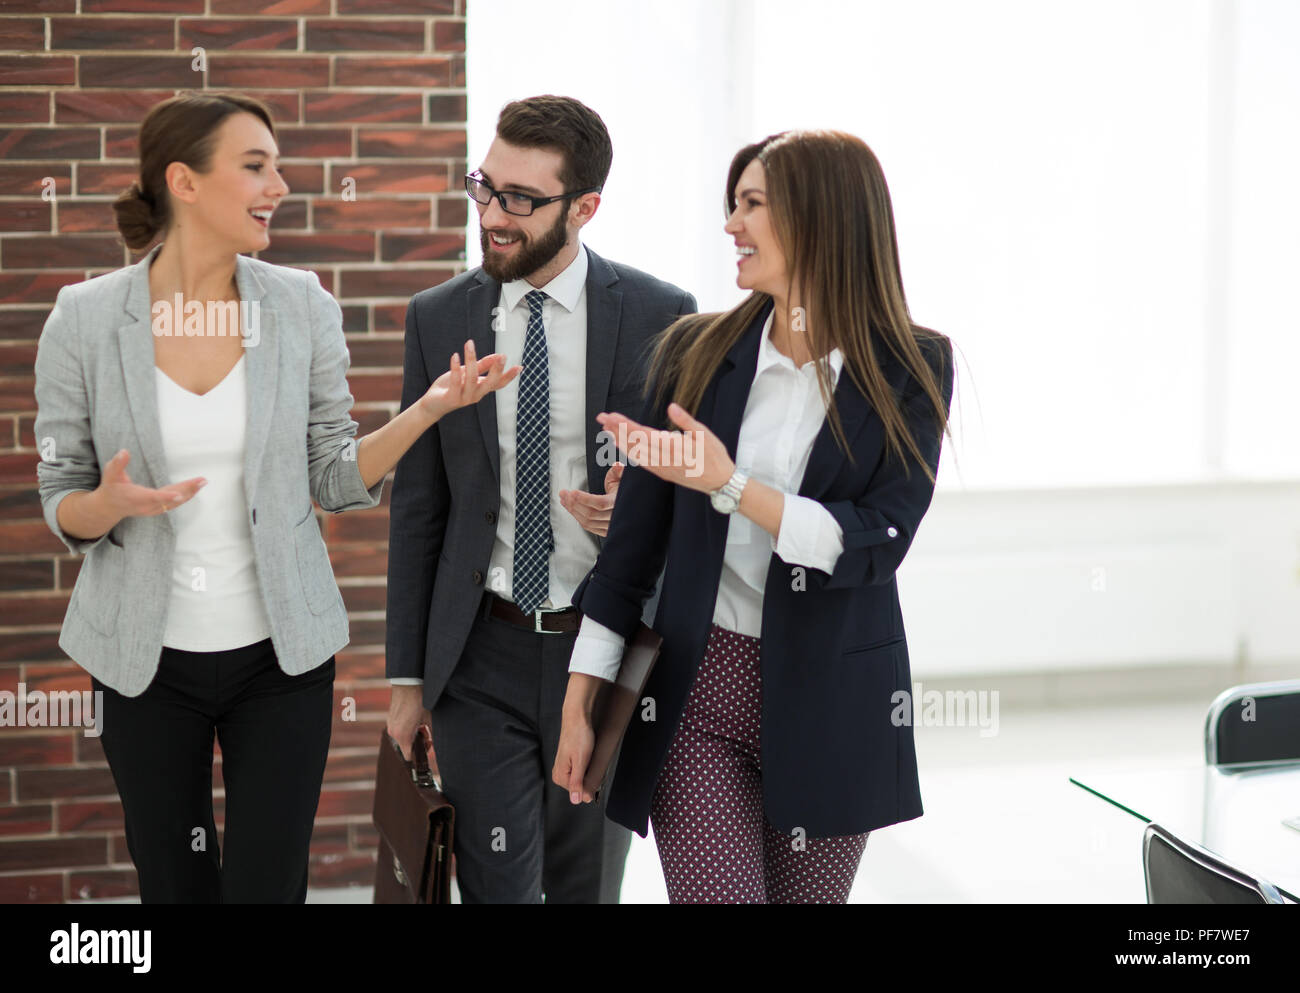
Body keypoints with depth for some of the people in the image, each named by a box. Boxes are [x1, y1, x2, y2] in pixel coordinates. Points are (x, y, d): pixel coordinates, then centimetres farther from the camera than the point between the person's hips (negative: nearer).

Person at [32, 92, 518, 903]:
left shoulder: (302, 306, -4)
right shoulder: (84, 319, -8)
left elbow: (333, 478, 1)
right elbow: (61, 504, -1)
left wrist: (427, 411, -15)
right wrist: (113, 505, -24)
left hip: (279, 651, 1)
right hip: (147, 656, 0)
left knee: (268, 888, 4)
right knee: (174, 888, 12)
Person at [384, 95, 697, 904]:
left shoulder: (659, 316, -5)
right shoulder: (438, 319, 2)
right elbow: (417, 505, 6)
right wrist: (408, 676, 5)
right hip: (481, 658, 1)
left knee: (588, 887, 14)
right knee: (496, 887, -1)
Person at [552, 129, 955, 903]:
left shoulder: (913, 368, -4)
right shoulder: (696, 352, 1)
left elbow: (875, 545, -14)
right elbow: (635, 538, 4)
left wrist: (729, 484, -24)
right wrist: (581, 702, 4)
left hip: (833, 702, 0)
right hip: (699, 693, 1)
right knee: (715, 892, -9)